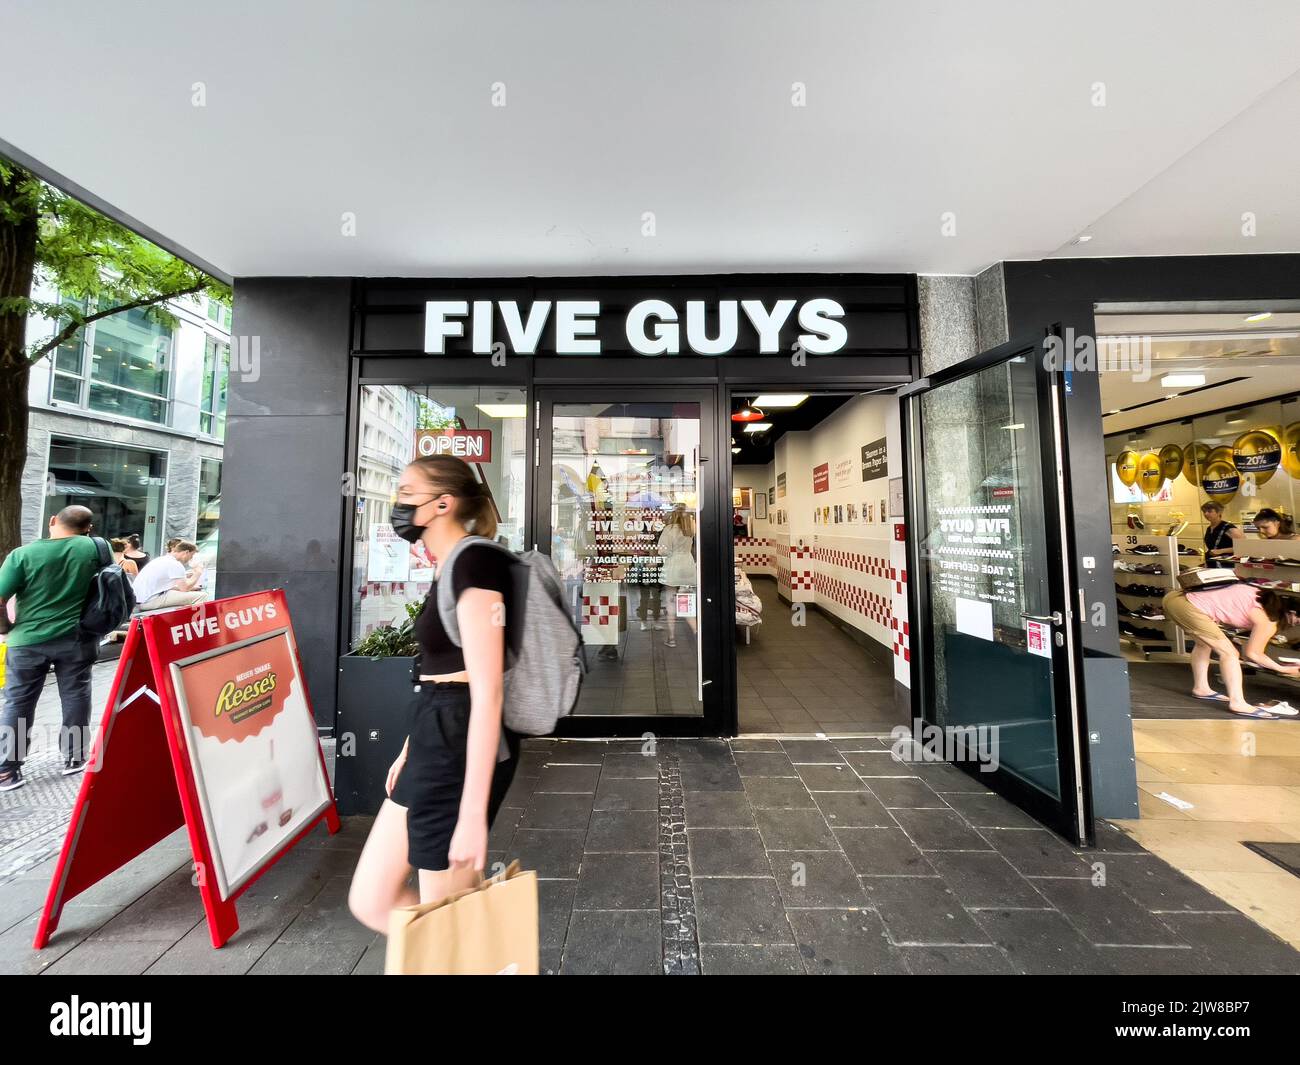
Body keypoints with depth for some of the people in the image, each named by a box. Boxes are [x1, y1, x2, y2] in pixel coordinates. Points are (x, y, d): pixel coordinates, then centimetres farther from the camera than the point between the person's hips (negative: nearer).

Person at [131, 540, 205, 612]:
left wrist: (192, 587, 17)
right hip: (148, 601, -11)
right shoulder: (175, 564, -14)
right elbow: (184, 588, -16)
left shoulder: (162, 559, 16)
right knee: (201, 595, -19)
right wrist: (198, 573, -3)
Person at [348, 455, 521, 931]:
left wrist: (473, 813, -20)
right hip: (434, 741, 9)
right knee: (370, 901, 21)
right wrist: (410, 750, 24)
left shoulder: (474, 563, -20)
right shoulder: (448, 569, 11)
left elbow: (487, 691, -23)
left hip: (464, 750, -9)